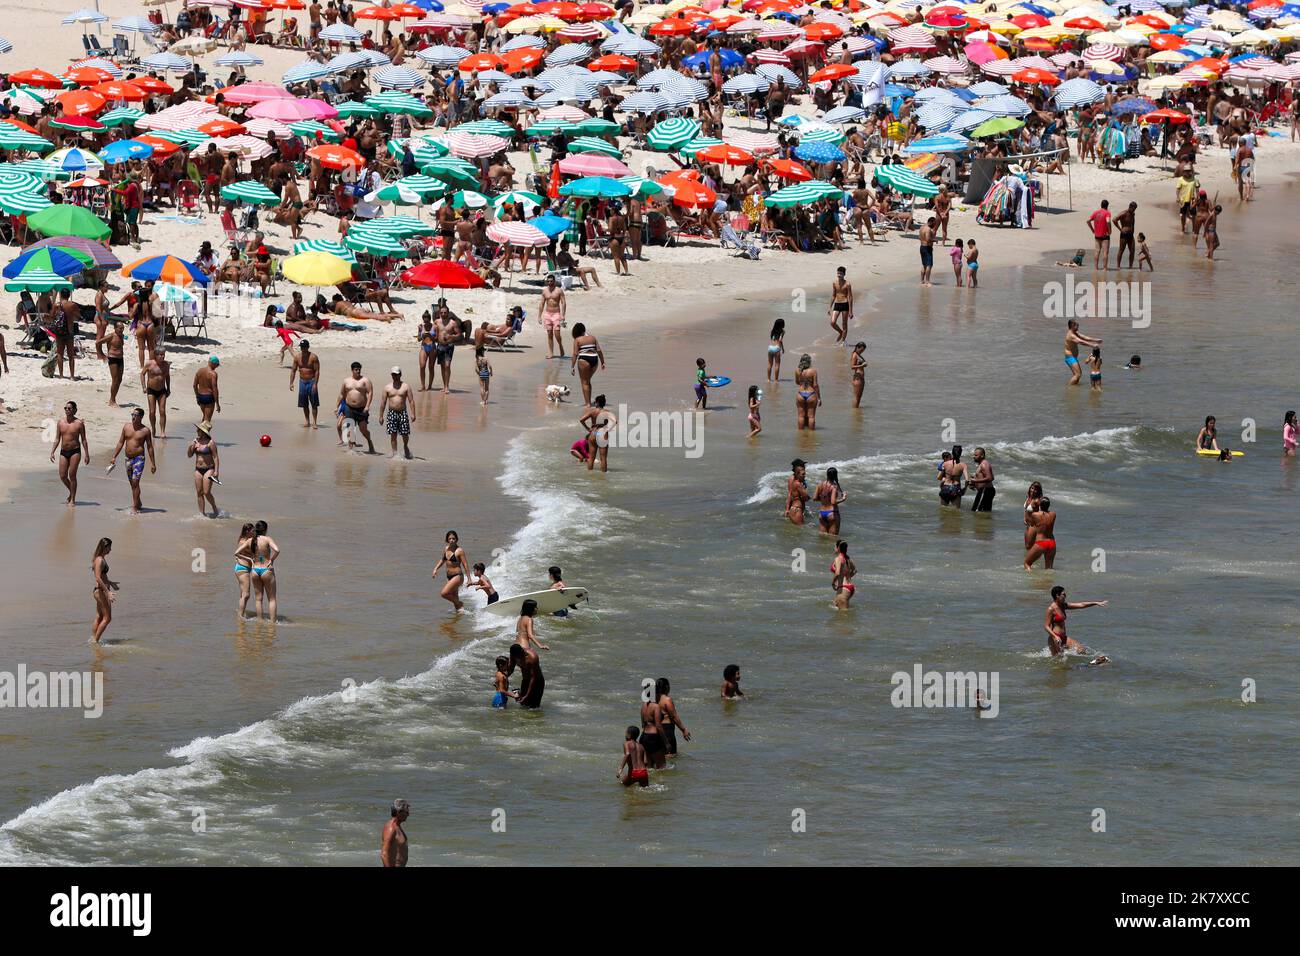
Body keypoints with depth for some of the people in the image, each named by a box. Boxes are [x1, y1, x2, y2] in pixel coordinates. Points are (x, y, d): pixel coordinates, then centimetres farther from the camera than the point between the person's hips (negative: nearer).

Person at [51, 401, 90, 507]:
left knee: (72, 475, -6)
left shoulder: (79, 423, -4)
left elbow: (84, 439, -1)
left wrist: (87, 455, -3)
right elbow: (57, 439, 10)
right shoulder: (60, 422, 5)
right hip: (63, 451, 4)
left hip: (75, 451, -4)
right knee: (62, 476, 1)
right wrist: (52, 452, 3)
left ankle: (72, 500, 3)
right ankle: (71, 491, 29)